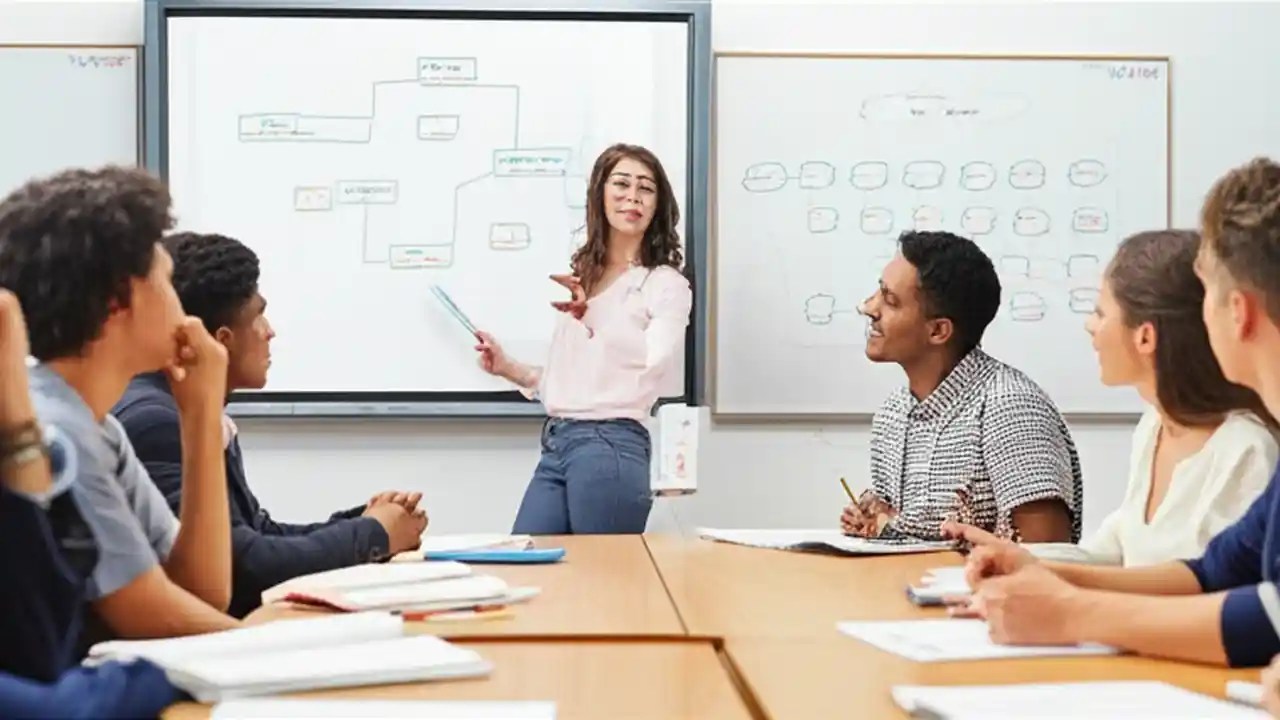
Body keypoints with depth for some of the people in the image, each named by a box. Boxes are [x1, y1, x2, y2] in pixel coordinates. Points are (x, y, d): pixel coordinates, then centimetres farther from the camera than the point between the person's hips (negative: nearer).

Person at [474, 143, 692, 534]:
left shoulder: (666, 284, -1)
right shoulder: (579, 278, 19)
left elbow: (654, 368, -18)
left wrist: (592, 317, -26)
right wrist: (508, 368, 14)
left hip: (610, 445, -6)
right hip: (555, 445, 6)